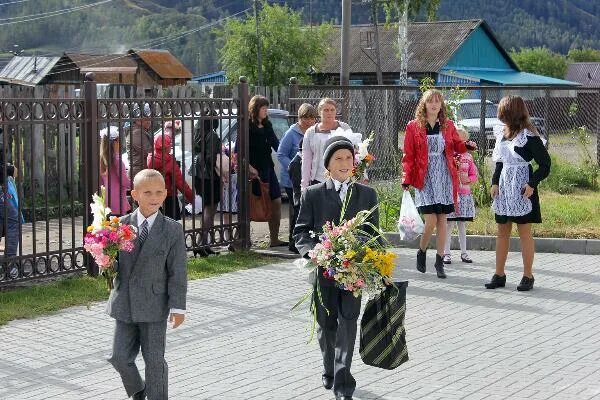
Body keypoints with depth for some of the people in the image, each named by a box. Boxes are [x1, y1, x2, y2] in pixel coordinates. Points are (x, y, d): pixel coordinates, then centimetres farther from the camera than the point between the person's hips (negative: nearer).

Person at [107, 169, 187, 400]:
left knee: (154, 359, 4)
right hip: (125, 303, 3)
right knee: (120, 356, 7)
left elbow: (177, 272, -5)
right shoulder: (122, 225, 0)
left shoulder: (172, 230, -6)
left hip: (154, 305, -2)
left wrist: (178, 307, -8)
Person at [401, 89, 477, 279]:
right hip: (424, 178, -3)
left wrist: (467, 145, -6)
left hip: (444, 177, 3)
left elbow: (457, 145, 17)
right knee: (431, 221, -10)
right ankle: (421, 253, 16)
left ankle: (439, 262, 10)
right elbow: (408, 156, 0)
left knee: (442, 220, 3)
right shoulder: (414, 127, 0)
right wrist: (406, 179, -7)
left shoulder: (448, 126, 8)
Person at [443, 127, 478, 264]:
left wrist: (467, 179, -7)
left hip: (465, 194, 4)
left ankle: (464, 253, 17)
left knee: (462, 224, 11)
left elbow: (474, 176, 12)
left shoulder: (468, 157, 9)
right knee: (449, 224, -1)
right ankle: (446, 253, 5)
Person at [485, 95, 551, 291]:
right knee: (502, 231, 10)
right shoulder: (503, 135, 10)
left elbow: (545, 163, -12)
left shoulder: (528, 136, -12)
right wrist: (495, 182, 4)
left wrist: (532, 184, -18)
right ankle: (499, 275, 16)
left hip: (521, 188, -7)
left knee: (524, 233, 0)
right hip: (504, 187, 7)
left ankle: (528, 276, 8)